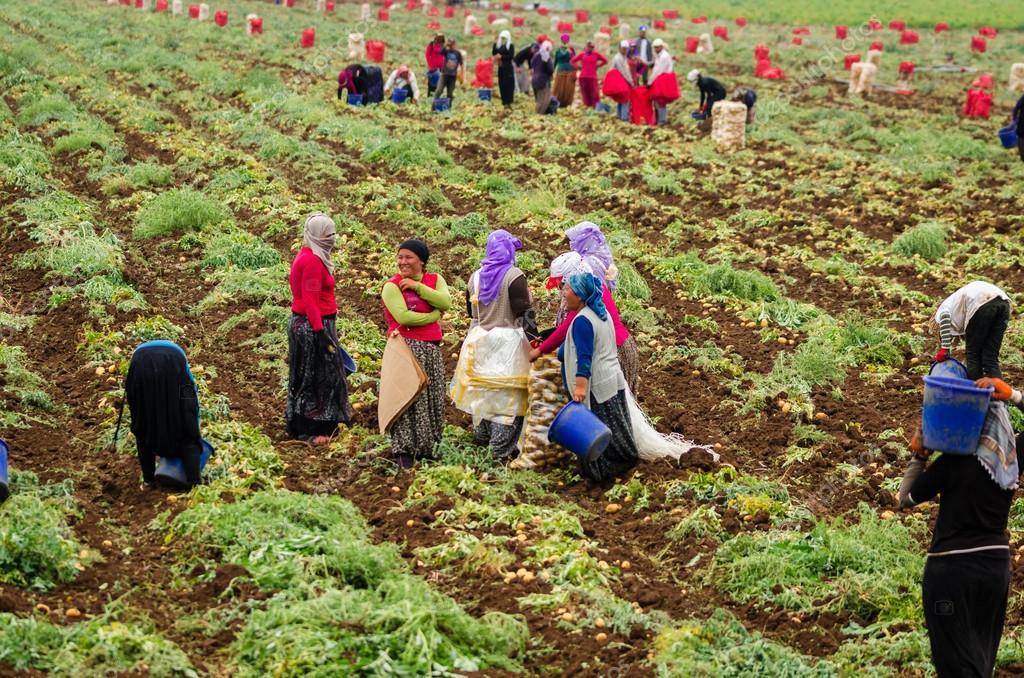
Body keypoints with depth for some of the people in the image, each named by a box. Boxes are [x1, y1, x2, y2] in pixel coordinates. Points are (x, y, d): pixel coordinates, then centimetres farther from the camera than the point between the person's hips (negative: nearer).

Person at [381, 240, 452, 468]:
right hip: (406, 346, -5)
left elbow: (446, 303, -9)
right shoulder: (392, 286, -6)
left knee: (432, 397, 9)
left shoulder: (435, 279, 9)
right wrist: (433, 316, -8)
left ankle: (425, 446, 20)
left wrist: (417, 286, -13)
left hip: (431, 347, 5)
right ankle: (403, 449, -6)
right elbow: (403, 317, -18)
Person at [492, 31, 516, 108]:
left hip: (508, 68, -6)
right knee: (502, 84, 4)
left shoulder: (511, 46, -3)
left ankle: (508, 102, -10)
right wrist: (495, 44, -4)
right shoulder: (499, 45, 13)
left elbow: (511, 56, -12)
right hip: (501, 67, 6)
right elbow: (494, 53, 5)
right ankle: (504, 101, 10)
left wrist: (501, 57, -17)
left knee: (508, 84, -9)